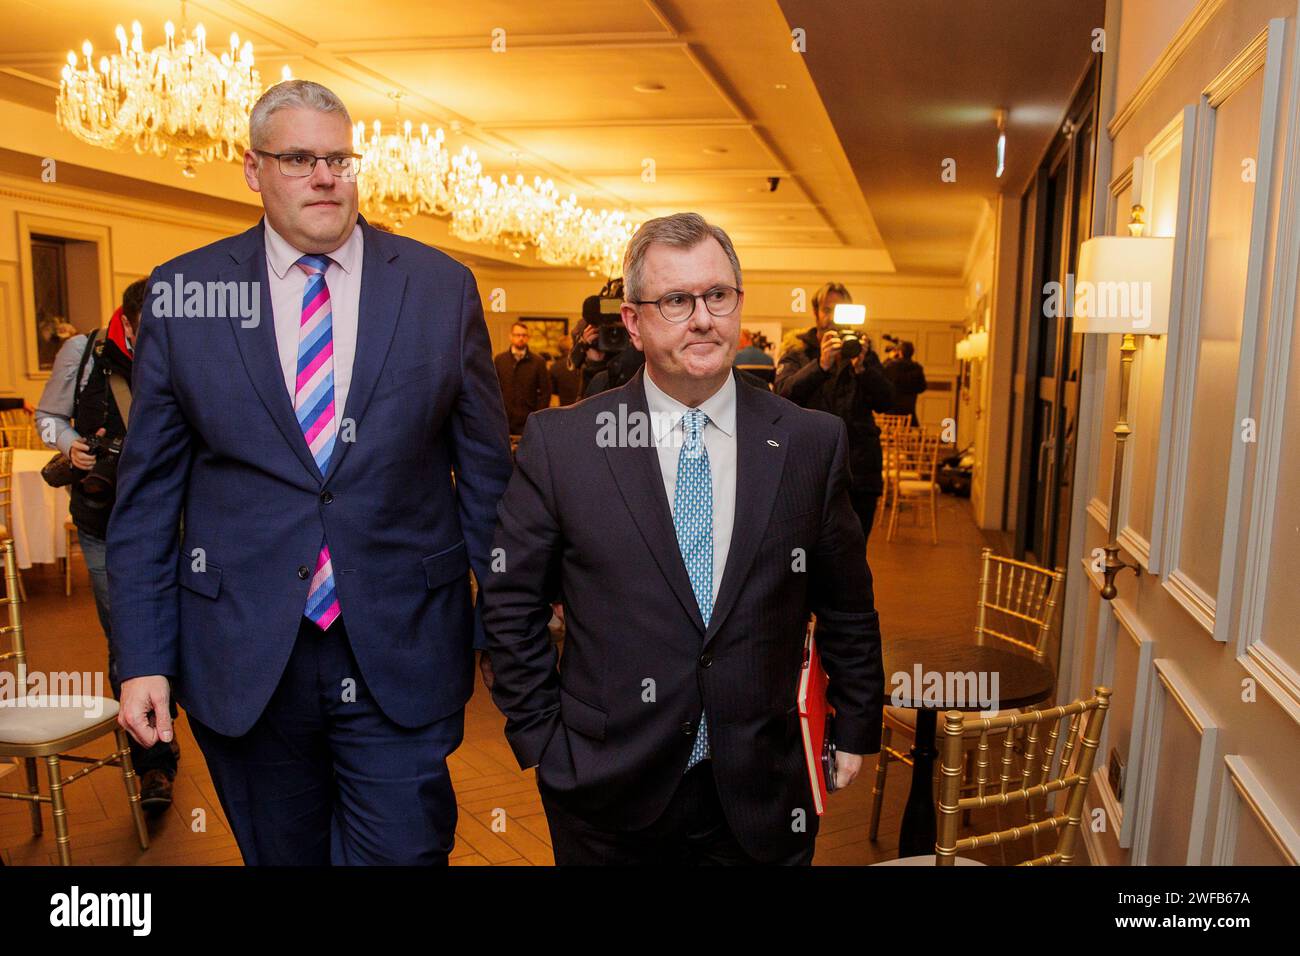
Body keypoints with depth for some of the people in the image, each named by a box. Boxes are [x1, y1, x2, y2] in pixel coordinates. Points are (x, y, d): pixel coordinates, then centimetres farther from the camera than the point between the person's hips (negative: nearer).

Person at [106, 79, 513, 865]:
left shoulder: (442, 286, 0)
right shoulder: (182, 294, 1)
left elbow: (485, 470, 3)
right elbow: (148, 492, 4)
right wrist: (142, 658, 0)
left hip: (400, 660, -1)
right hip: (241, 661, 1)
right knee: (280, 853, 18)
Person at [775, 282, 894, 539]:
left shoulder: (865, 356, 12)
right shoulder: (797, 356, 8)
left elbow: (886, 402, -2)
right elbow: (784, 394, -12)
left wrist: (861, 368, -18)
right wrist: (821, 365, -25)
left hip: (860, 472, 2)